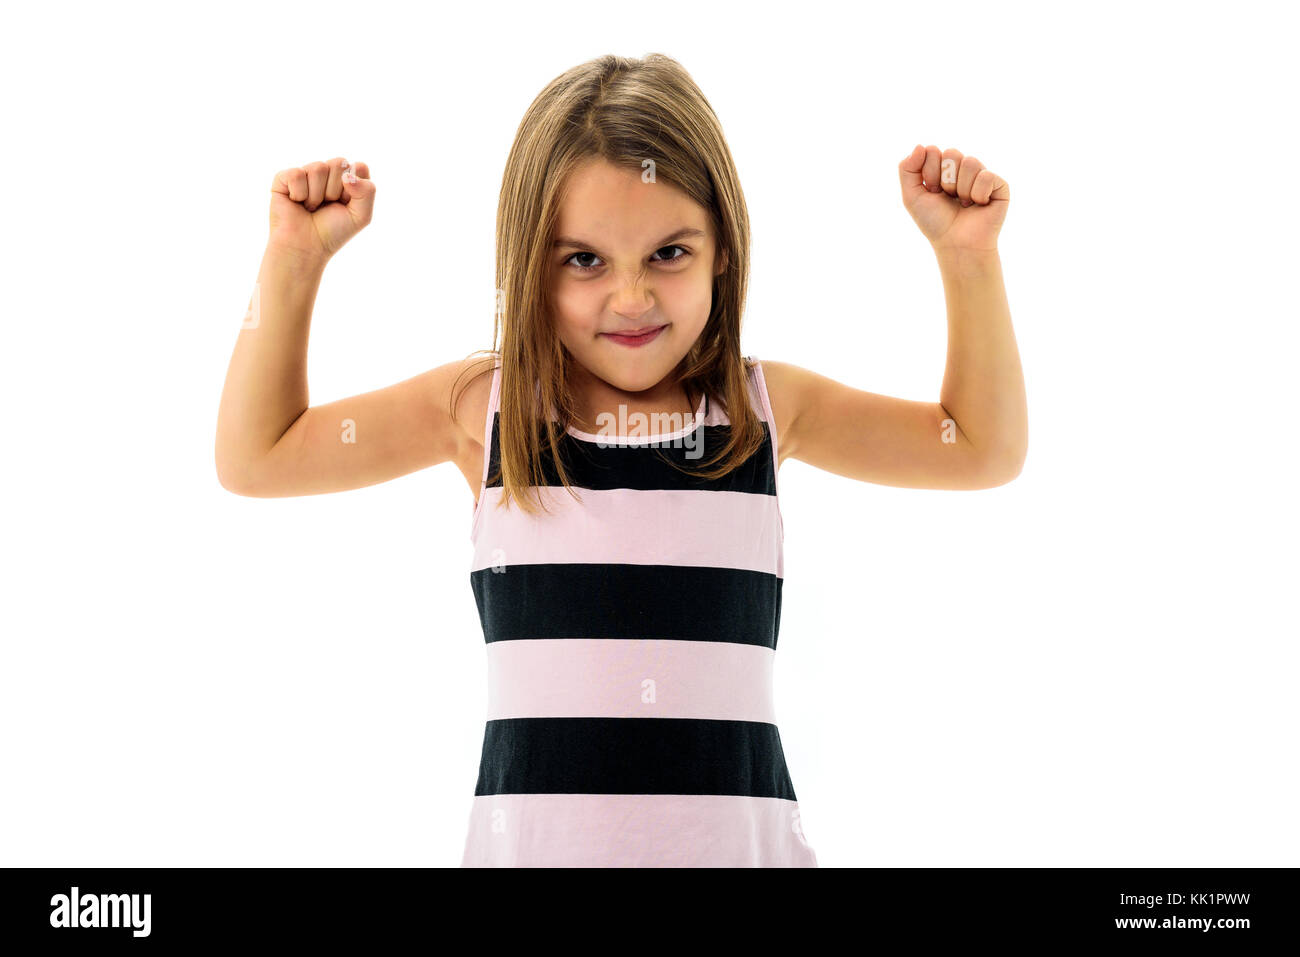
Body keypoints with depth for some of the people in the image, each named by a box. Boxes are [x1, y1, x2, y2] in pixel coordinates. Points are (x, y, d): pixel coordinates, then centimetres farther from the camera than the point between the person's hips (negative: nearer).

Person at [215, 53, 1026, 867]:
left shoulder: (765, 406, 3)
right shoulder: (485, 405, 2)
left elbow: (984, 450, 12)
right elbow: (254, 460, 9)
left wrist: (970, 255, 2)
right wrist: (294, 261, 3)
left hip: (739, 832, 0)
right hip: (532, 835, 0)